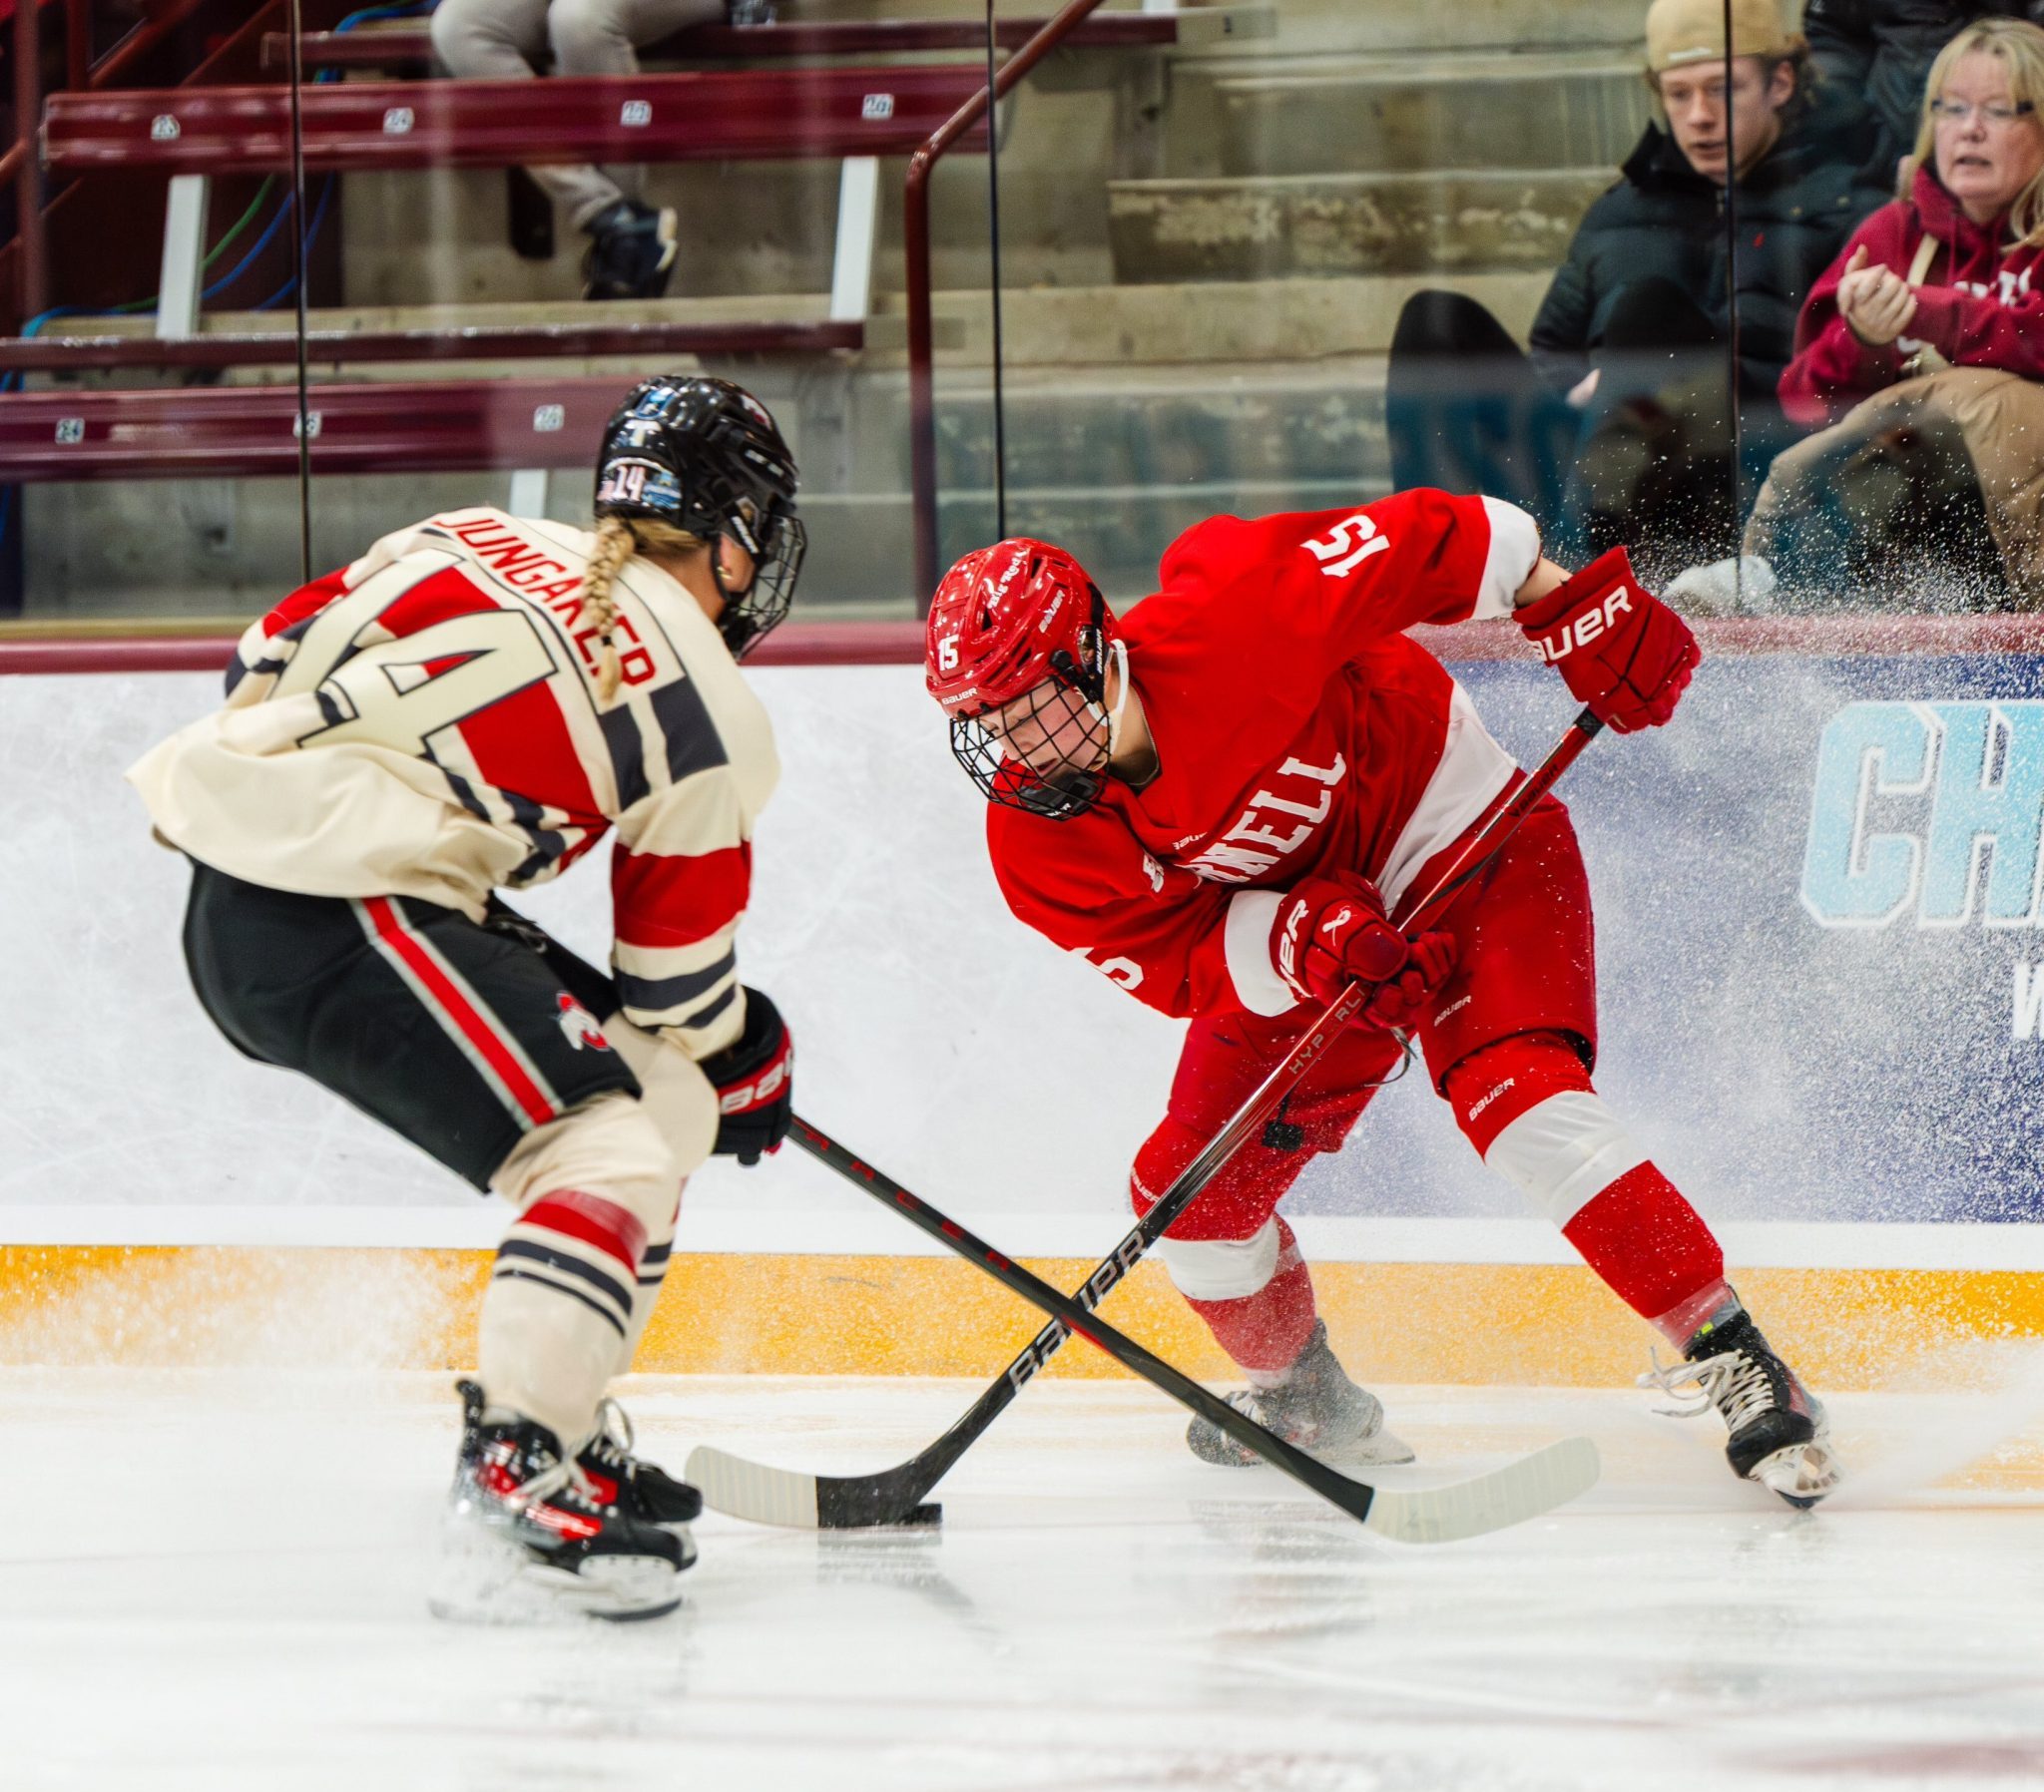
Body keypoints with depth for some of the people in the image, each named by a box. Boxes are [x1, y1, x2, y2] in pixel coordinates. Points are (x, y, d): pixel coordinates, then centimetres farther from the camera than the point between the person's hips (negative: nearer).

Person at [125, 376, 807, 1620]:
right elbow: (680, 977, 9)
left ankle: (567, 1434, 23)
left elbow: (274, 655, 21)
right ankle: (514, 1487, -27)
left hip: (230, 902, 9)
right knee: (612, 1150, -11)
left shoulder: (477, 540, 19)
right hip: (341, 919, -9)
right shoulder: (707, 717, 1)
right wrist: (745, 1070, 30)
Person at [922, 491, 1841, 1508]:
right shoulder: (1039, 845, -17)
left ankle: (1731, 1360, -27)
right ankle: (1301, 1398, 30)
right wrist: (1298, 940, -36)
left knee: (1513, 1093, -28)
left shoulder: (1223, 624, -33)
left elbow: (1425, 545, -24)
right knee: (1191, 1190, 1)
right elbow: (1182, 962, -17)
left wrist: (1578, 608, -23)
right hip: (1276, 928, 6)